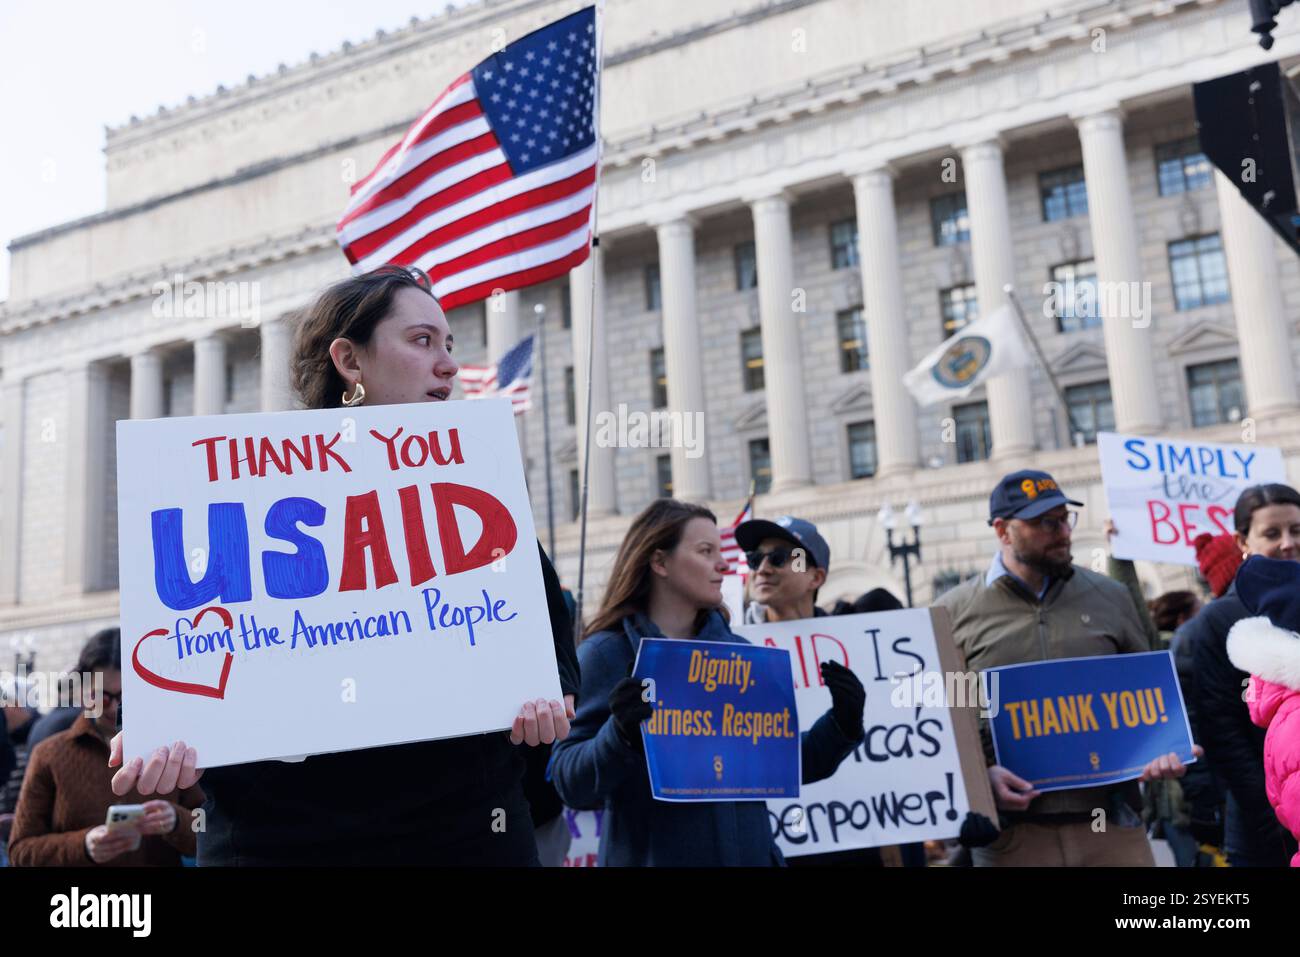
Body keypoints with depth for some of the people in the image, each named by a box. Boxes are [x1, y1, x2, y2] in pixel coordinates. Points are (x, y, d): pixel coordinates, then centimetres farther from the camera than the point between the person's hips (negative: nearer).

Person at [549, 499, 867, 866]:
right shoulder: (606, 653, -9)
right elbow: (570, 783, -13)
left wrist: (841, 725, -5)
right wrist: (620, 735, -30)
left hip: (749, 852, 4)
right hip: (650, 856, -4)